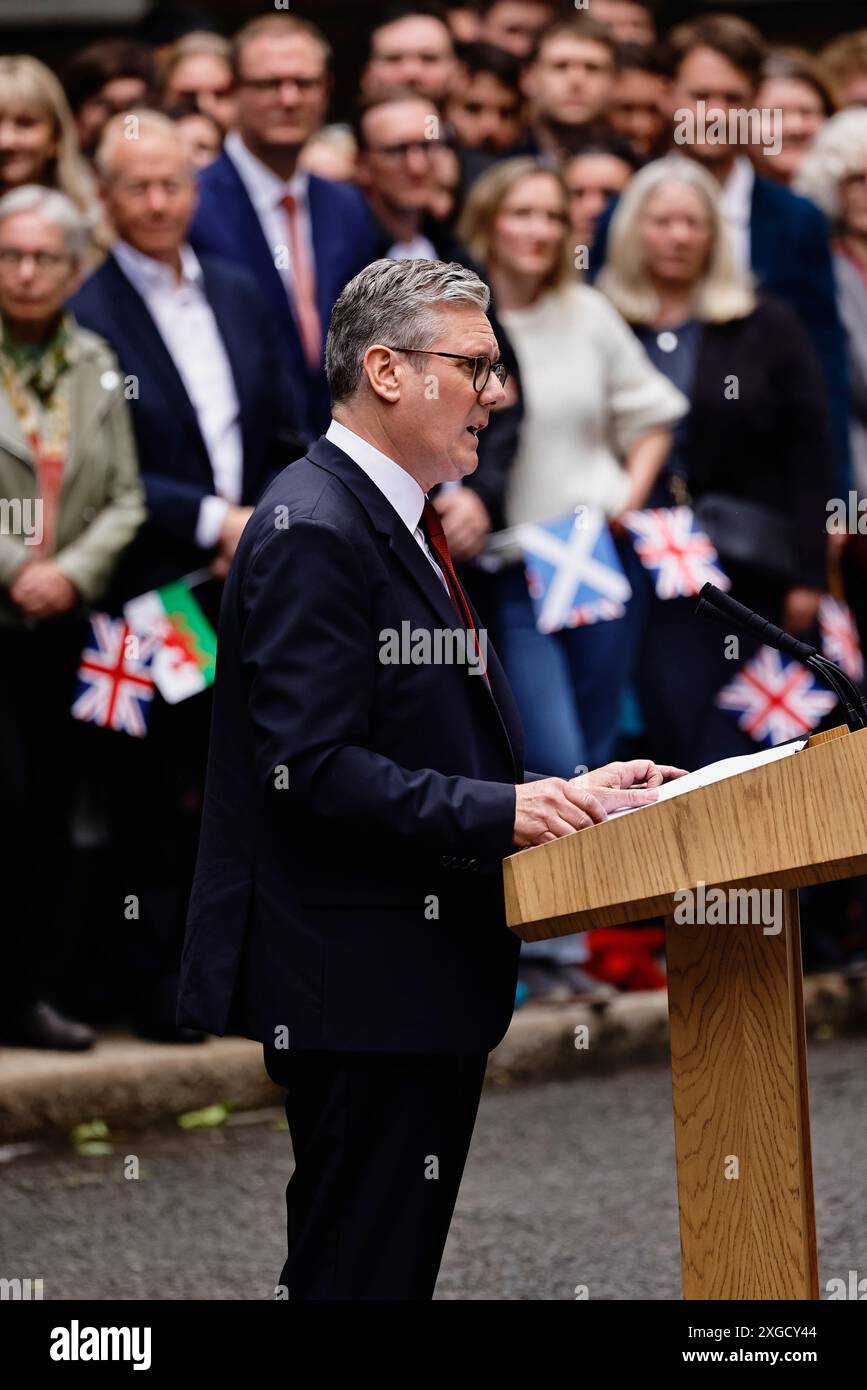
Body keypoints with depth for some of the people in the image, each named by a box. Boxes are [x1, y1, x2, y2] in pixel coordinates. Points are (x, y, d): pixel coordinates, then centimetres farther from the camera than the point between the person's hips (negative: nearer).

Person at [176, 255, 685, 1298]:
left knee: (402, 1264, 13)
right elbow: (314, 770, -22)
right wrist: (501, 813, -23)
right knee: (360, 1272, -8)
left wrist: (563, 792, 10)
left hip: (424, 977, 10)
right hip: (358, 986, -10)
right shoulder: (313, 530, -15)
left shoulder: (397, 526, 18)